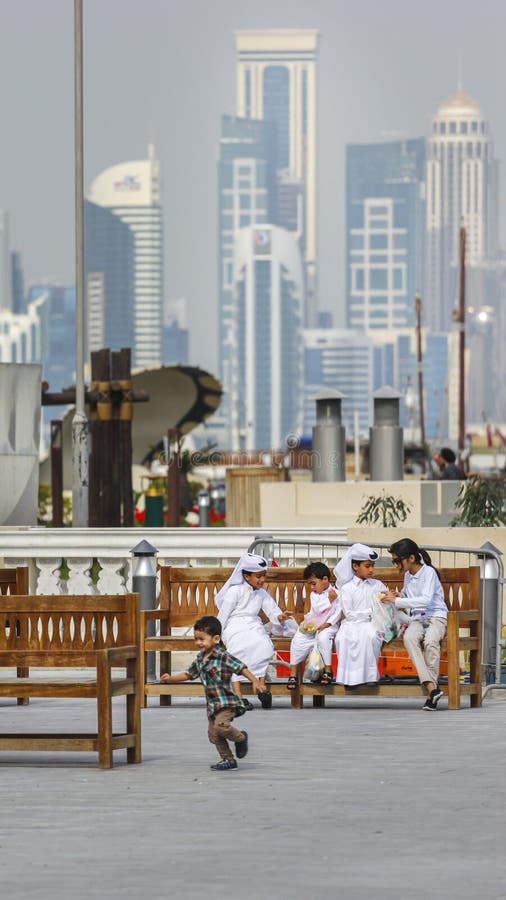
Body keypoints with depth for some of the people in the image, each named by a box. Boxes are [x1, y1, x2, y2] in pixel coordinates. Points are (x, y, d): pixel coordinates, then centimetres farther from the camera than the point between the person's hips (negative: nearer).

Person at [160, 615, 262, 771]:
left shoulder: (223, 657, -15)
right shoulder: (200, 659, 9)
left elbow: (240, 667, -18)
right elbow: (189, 674, 22)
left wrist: (254, 681, -28)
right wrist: (170, 679, 13)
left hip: (227, 702, -8)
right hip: (212, 704, 8)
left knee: (221, 725, -28)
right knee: (213, 734, 8)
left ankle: (240, 738, 1)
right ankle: (228, 760, 22)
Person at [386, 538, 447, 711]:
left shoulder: (429, 572, -9)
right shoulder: (408, 574, 14)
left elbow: (425, 600, -22)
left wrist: (397, 601, -21)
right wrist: (398, 596, 11)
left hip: (436, 616, -5)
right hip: (417, 618, 5)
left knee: (430, 640, -40)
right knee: (409, 637, -33)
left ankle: (432, 682, -34)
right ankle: (431, 687, -43)